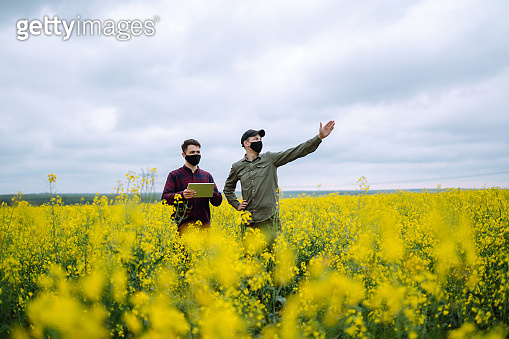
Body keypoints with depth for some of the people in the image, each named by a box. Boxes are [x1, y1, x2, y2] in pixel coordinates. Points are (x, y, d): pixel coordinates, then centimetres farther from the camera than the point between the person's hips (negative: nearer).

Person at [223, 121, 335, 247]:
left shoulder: (270, 158, 5)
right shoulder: (237, 167, 11)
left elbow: (296, 152, -2)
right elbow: (228, 188, 27)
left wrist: (319, 137, -9)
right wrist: (236, 204, 12)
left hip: (268, 219, -2)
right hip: (248, 221, 2)